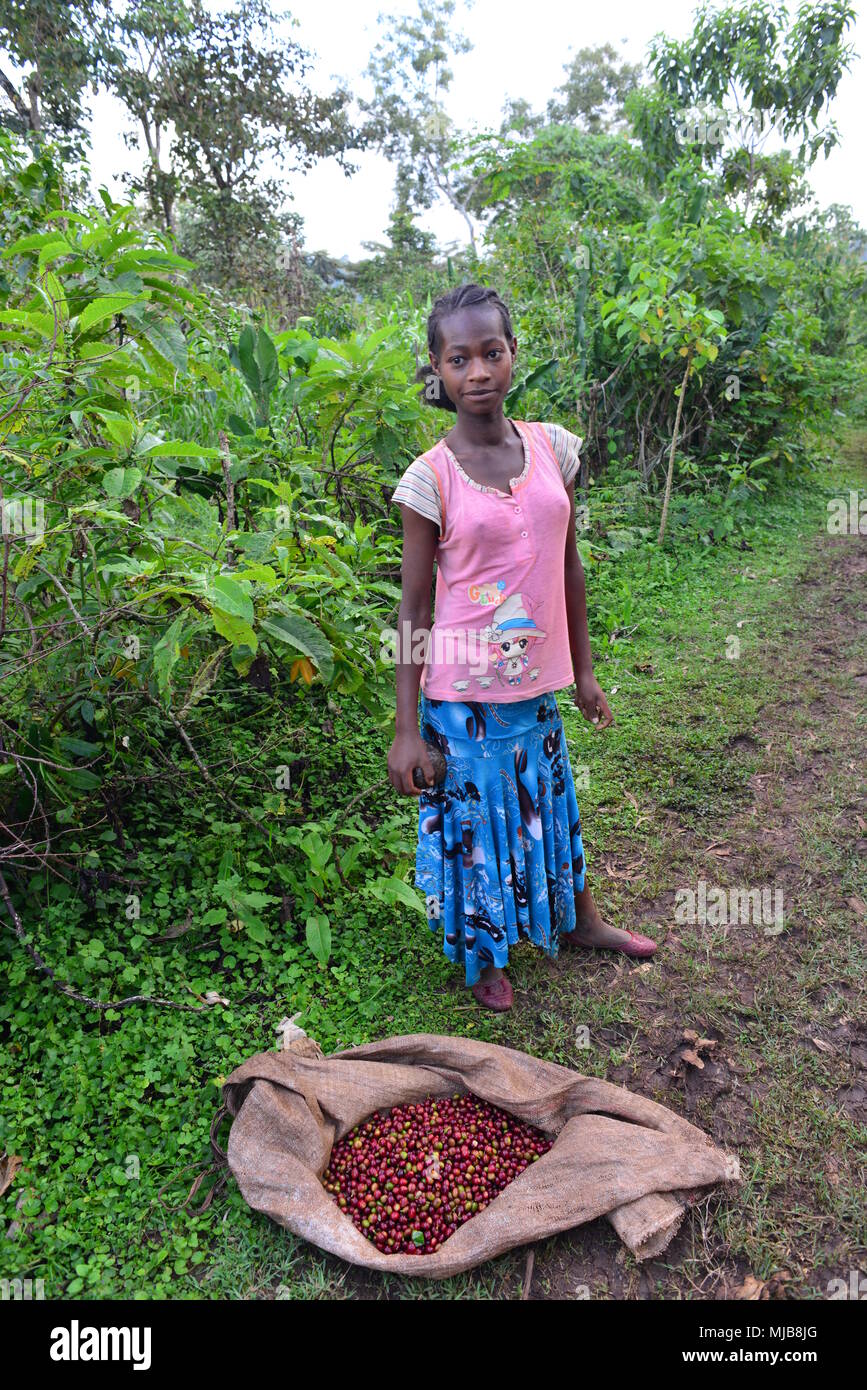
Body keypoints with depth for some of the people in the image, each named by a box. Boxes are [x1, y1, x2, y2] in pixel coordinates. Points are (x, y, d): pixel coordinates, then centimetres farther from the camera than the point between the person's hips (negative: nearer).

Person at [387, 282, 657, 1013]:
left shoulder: (553, 448, -1)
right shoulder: (431, 478, -13)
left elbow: (569, 565, 8)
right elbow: (413, 607, -9)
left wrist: (583, 670, 12)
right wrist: (407, 727, -10)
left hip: (536, 683, 4)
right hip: (464, 693, -4)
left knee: (550, 802, 22)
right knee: (474, 818, 12)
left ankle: (578, 920, 48)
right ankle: (483, 956, 38)